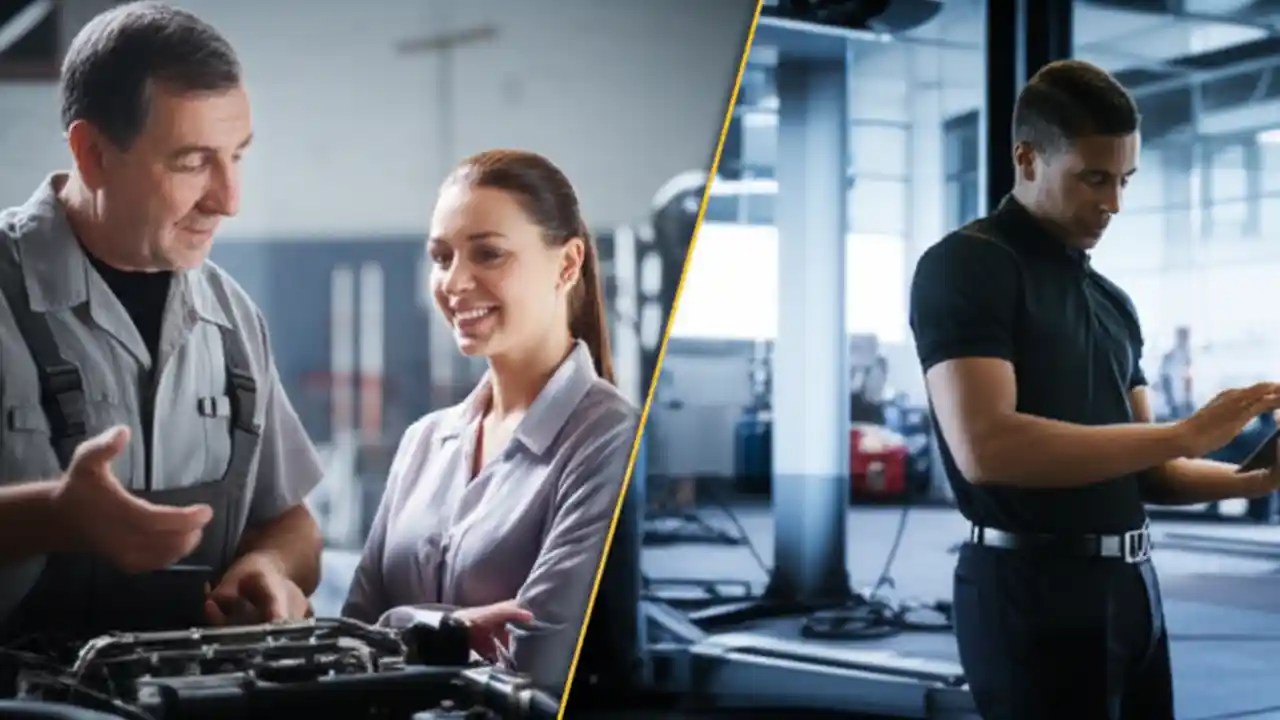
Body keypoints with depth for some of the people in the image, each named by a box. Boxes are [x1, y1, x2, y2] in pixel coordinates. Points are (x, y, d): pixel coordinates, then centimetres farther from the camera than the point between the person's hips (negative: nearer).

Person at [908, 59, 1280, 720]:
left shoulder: (1110, 300, 16)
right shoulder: (965, 266, -9)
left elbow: (1140, 468, 17)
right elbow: (985, 448, -23)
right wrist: (1185, 433, -18)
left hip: (1132, 587, 8)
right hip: (1034, 593, -8)